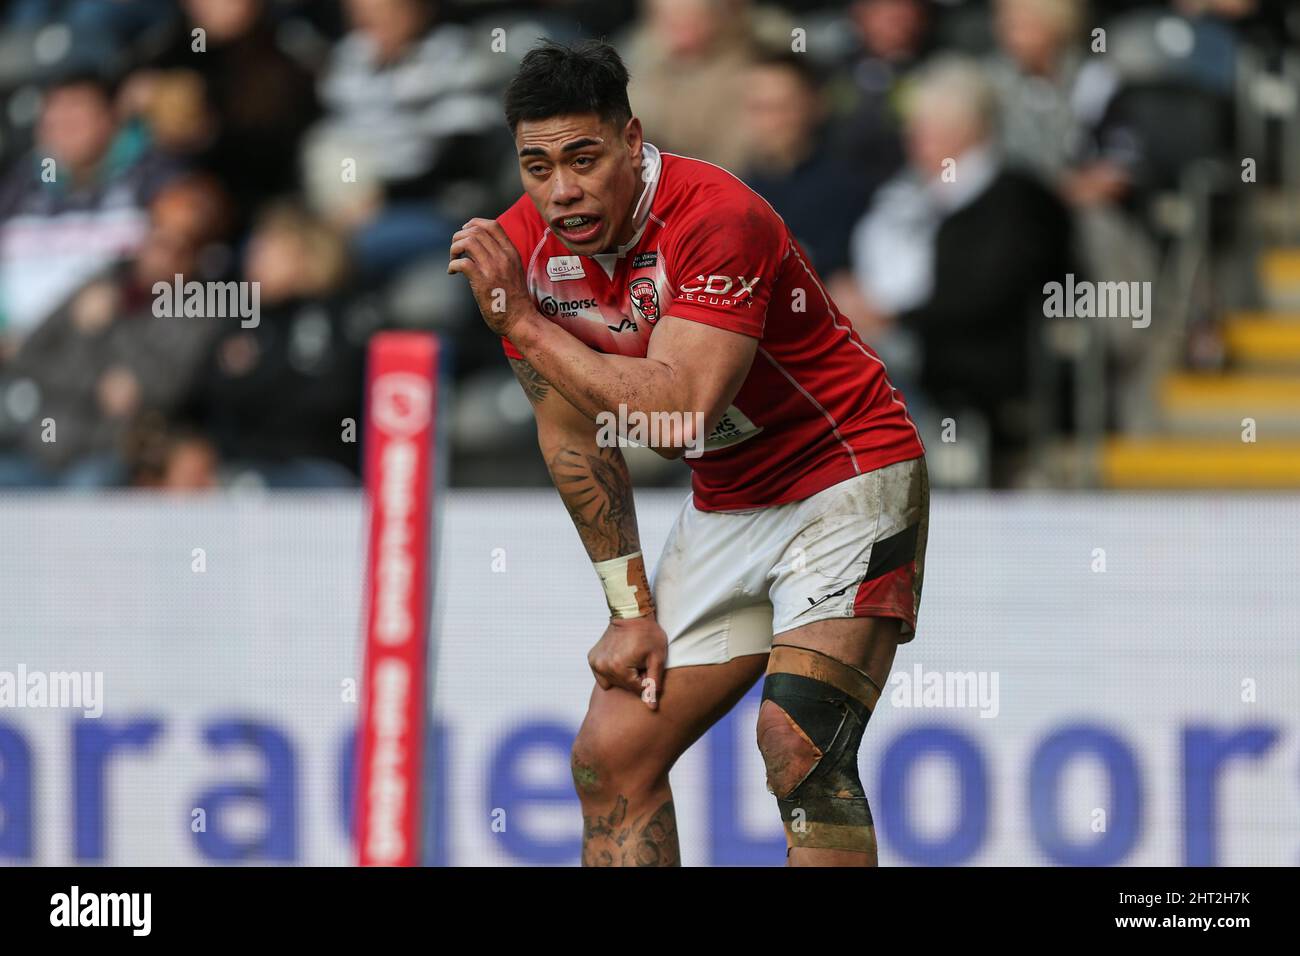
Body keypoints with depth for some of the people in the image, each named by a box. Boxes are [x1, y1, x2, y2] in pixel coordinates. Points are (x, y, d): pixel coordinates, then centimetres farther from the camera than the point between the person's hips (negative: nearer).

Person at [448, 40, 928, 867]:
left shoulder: (716, 218, -27)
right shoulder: (521, 245, -6)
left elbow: (678, 414, -35)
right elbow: (575, 438, 5)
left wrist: (523, 324, -29)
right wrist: (632, 608, 2)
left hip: (847, 480, -7)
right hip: (728, 507, 7)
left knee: (799, 751, -24)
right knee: (610, 759, 3)